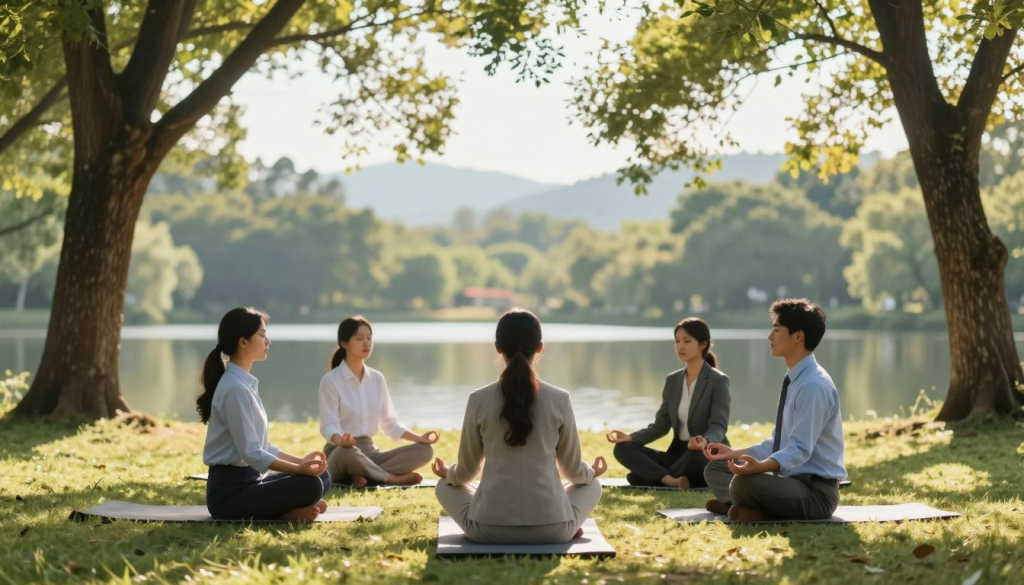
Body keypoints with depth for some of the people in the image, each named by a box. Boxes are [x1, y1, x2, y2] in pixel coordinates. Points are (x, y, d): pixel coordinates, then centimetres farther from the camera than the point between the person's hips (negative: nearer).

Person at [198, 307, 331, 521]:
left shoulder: (245, 384, 14)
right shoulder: (235, 389, -17)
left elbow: (262, 446, 17)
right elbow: (251, 453, -21)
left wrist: (300, 461, 8)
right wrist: (299, 468, -24)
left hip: (248, 480, 10)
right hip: (229, 491, -10)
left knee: (321, 477, 5)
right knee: (309, 485, -26)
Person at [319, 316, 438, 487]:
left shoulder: (377, 379, 11)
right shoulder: (330, 381, -7)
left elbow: (389, 422, 14)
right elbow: (329, 425, -15)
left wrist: (419, 438, -2)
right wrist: (341, 440, -39)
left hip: (370, 451, 6)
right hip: (341, 453, -6)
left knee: (424, 450, -14)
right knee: (348, 452, -43)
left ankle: (365, 476, -28)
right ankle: (392, 478, -20)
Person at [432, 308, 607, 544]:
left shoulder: (479, 400, -5)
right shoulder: (559, 400, -5)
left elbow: (467, 470, 6)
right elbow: (573, 469, 7)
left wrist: (448, 473, 30)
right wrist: (591, 471, 32)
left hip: (489, 528, -1)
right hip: (552, 529, 1)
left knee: (445, 486, 29)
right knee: (591, 485, 31)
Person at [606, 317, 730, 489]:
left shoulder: (718, 381, -7)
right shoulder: (672, 380, 12)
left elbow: (719, 426, -16)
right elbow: (661, 425, 10)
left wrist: (705, 441, -40)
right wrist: (631, 437, -8)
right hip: (678, 453, 6)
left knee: (696, 455, -42)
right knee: (623, 448, -12)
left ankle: (654, 475, -17)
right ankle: (672, 480, -30)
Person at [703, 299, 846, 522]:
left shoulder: (814, 385, -20)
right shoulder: (794, 381, 12)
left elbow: (800, 450, -26)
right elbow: (778, 443, 21)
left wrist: (759, 466, -42)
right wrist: (734, 453, 18)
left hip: (815, 491, -11)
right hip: (792, 482, 11)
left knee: (744, 483, -37)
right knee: (715, 468, 14)